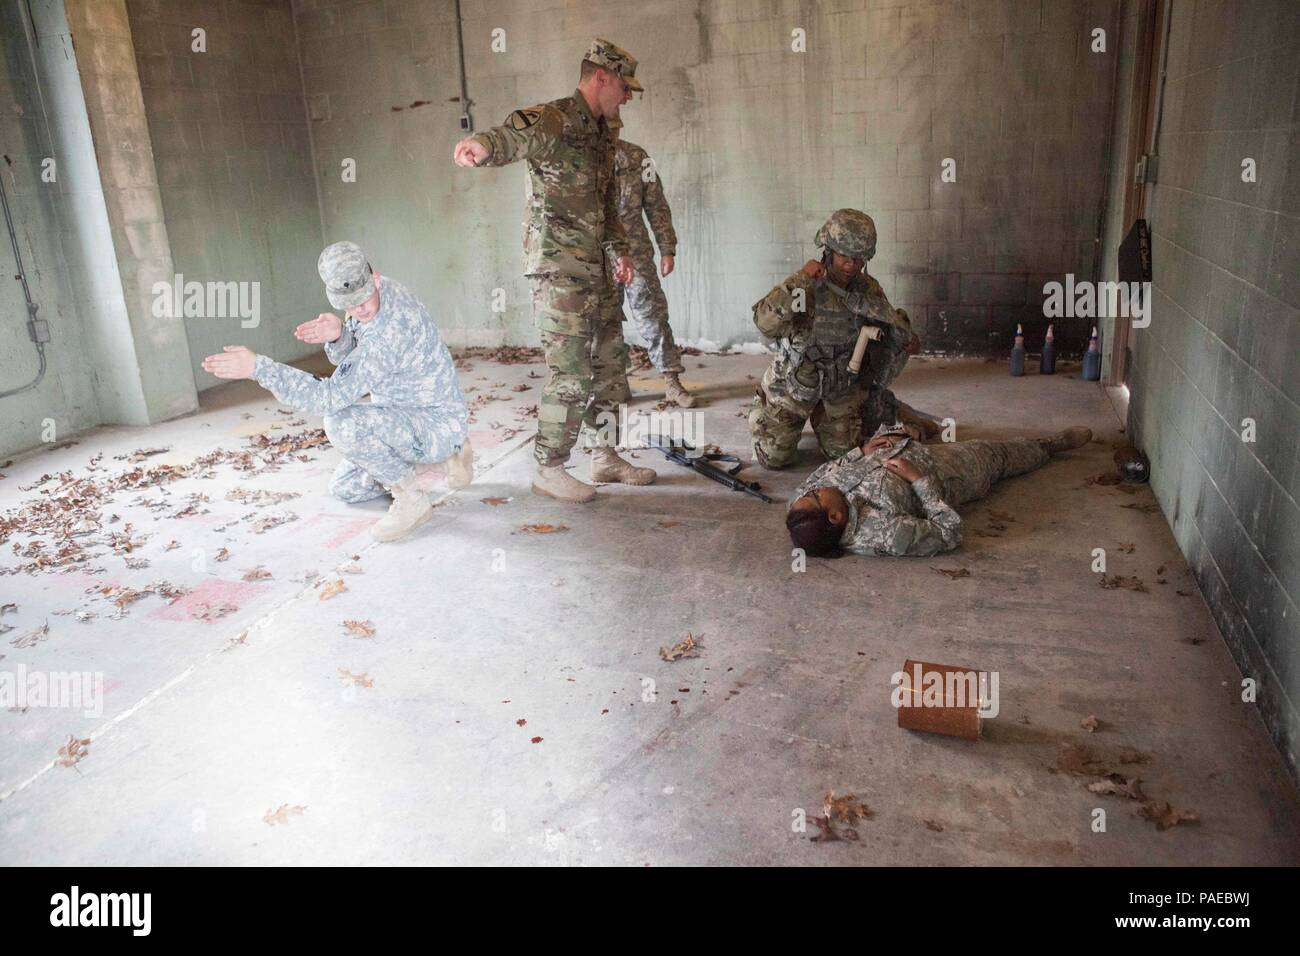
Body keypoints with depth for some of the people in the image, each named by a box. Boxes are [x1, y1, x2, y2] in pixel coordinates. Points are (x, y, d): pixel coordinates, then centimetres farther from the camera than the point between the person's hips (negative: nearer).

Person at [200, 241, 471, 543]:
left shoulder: (391, 329, -34)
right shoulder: (373, 294, -4)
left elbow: (331, 397, -32)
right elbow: (347, 355, 8)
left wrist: (257, 367, -36)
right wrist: (337, 334, -16)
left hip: (436, 425, -9)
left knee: (342, 423, -33)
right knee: (344, 489, 19)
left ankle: (410, 499, -12)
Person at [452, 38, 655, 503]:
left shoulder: (601, 133, 17)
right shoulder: (552, 120, -12)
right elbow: (511, 135, -34)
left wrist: (619, 250, 23)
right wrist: (482, 146, -56)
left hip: (595, 272, 9)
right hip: (559, 271, -9)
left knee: (610, 365, 13)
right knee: (571, 375, -7)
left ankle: (605, 456, 24)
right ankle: (549, 470, 6)